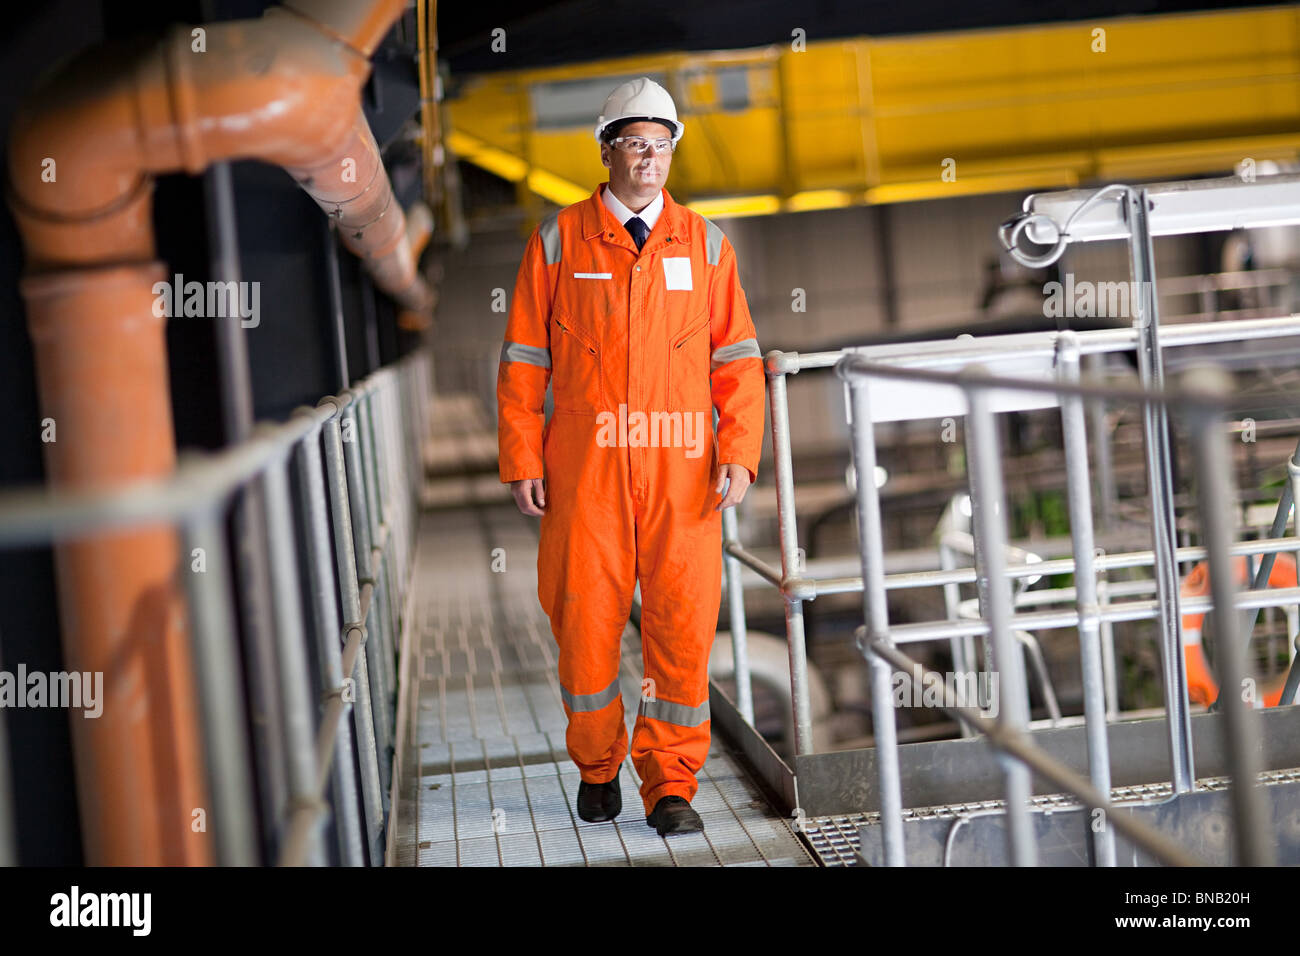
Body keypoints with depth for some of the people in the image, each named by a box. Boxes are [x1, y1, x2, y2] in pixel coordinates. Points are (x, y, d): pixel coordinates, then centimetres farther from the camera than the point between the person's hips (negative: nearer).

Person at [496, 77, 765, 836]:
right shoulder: (559, 240, 5)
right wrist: (522, 461, -2)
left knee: (684, 625, -2)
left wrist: (740, 453, -5)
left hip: (682, 466, 1)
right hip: (585, 466, -1)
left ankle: (671, 786, 11)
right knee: (585, 623, 4)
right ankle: (598, 769, 26)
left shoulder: (703, 243, 8)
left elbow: (737, 357, 6)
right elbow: (524, 358, 5)